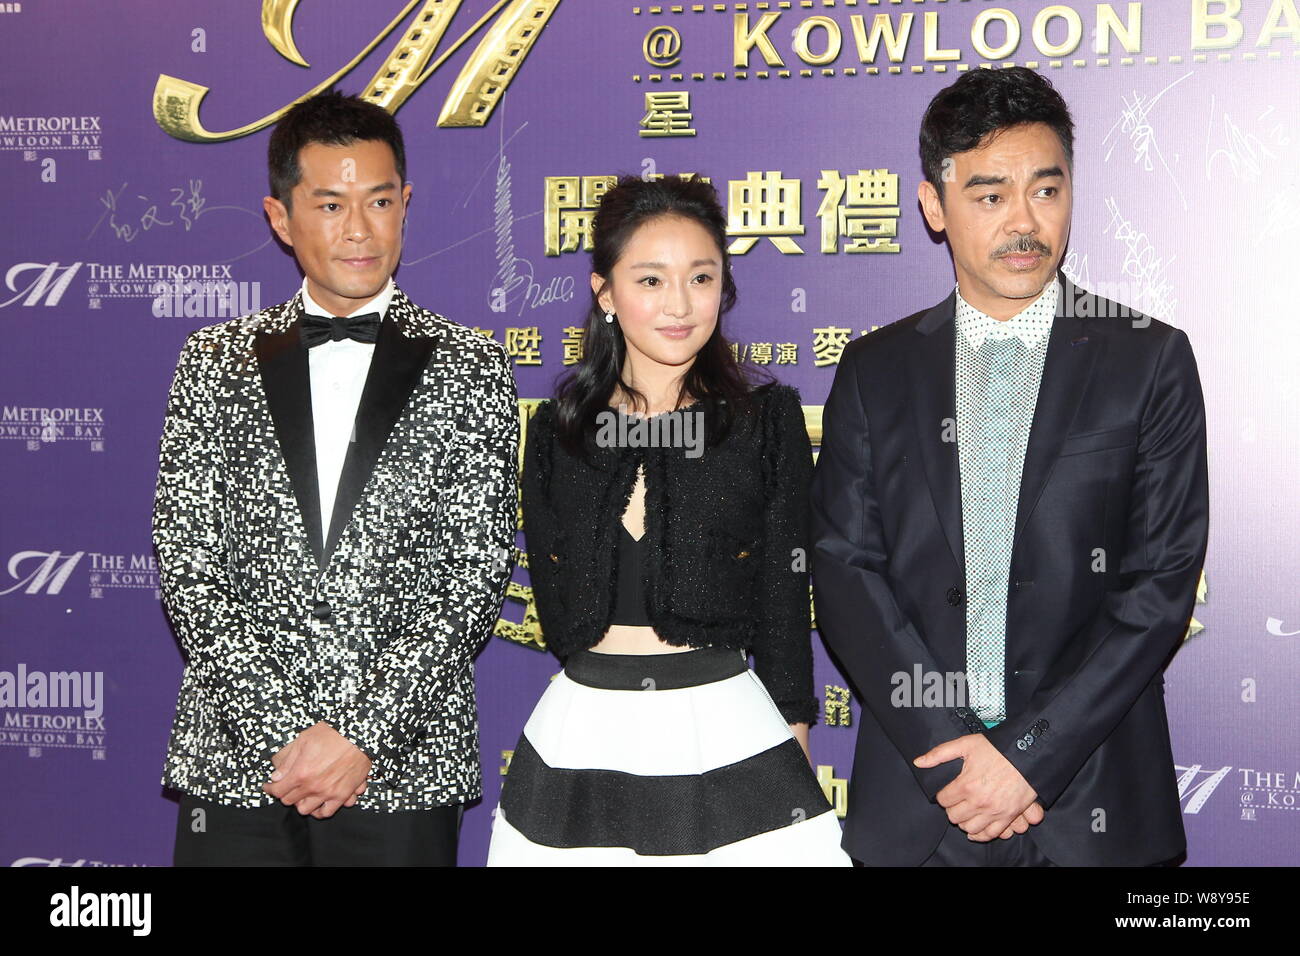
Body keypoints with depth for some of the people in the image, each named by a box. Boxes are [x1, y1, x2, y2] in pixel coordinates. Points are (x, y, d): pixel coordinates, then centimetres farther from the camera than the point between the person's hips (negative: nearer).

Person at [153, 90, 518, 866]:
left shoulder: (469, 368, 2)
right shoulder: (218, 362, 6)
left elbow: (478, 571, -5)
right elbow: (187, 559, -1)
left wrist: (363, 731, -12)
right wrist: (283, 731, -11)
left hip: (403, 766, -1)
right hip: (235, 764, 1)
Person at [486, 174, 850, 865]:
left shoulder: (768, 419, 0)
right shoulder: (556, 431, 4)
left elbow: (783, 601, -1)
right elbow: (555, 608, 8)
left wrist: (795, 743, -2)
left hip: (730, 731, -2)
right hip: (579, 738, 2)